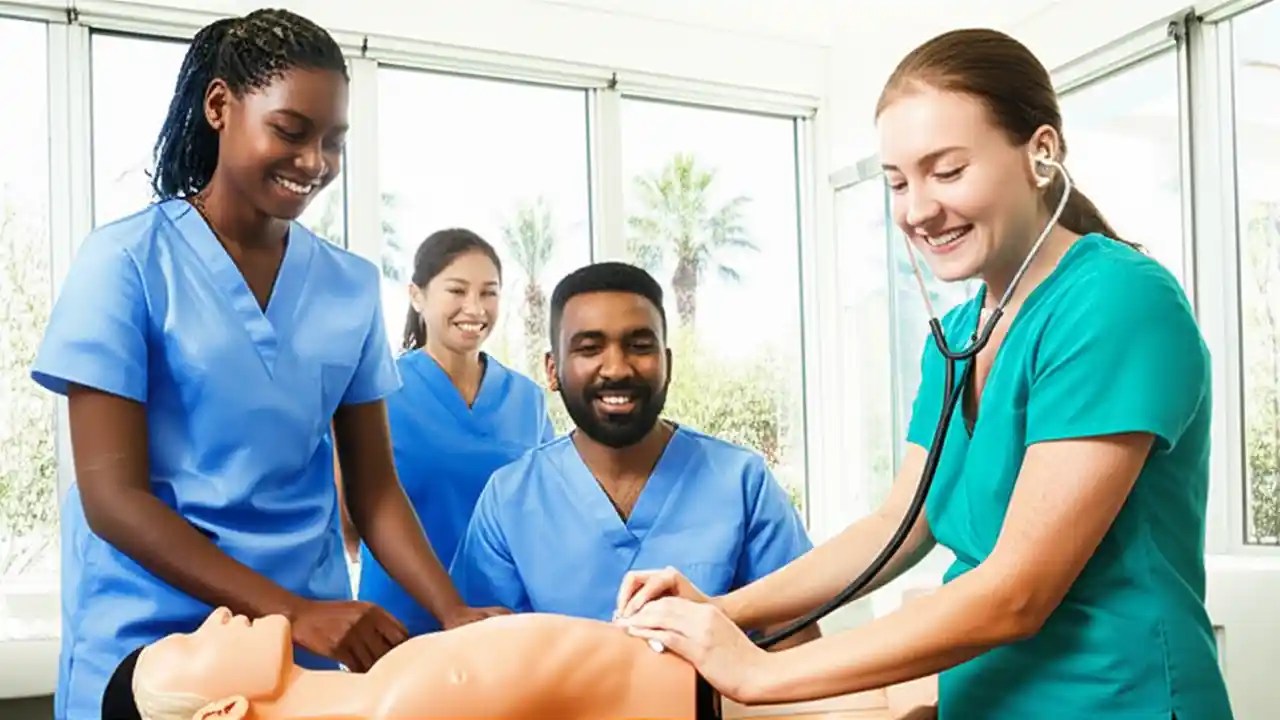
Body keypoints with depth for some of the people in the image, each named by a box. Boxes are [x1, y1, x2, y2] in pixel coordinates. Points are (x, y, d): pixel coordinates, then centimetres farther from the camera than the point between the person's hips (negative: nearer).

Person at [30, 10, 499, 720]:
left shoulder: (351, 285, 3)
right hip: (150, 650, -3)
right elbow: (112, 497, -13)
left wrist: (456, 616, -12)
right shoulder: (127, 260, -8)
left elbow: (374, 489, 4)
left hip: (313, 653, 4)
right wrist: (293, 612, -22)